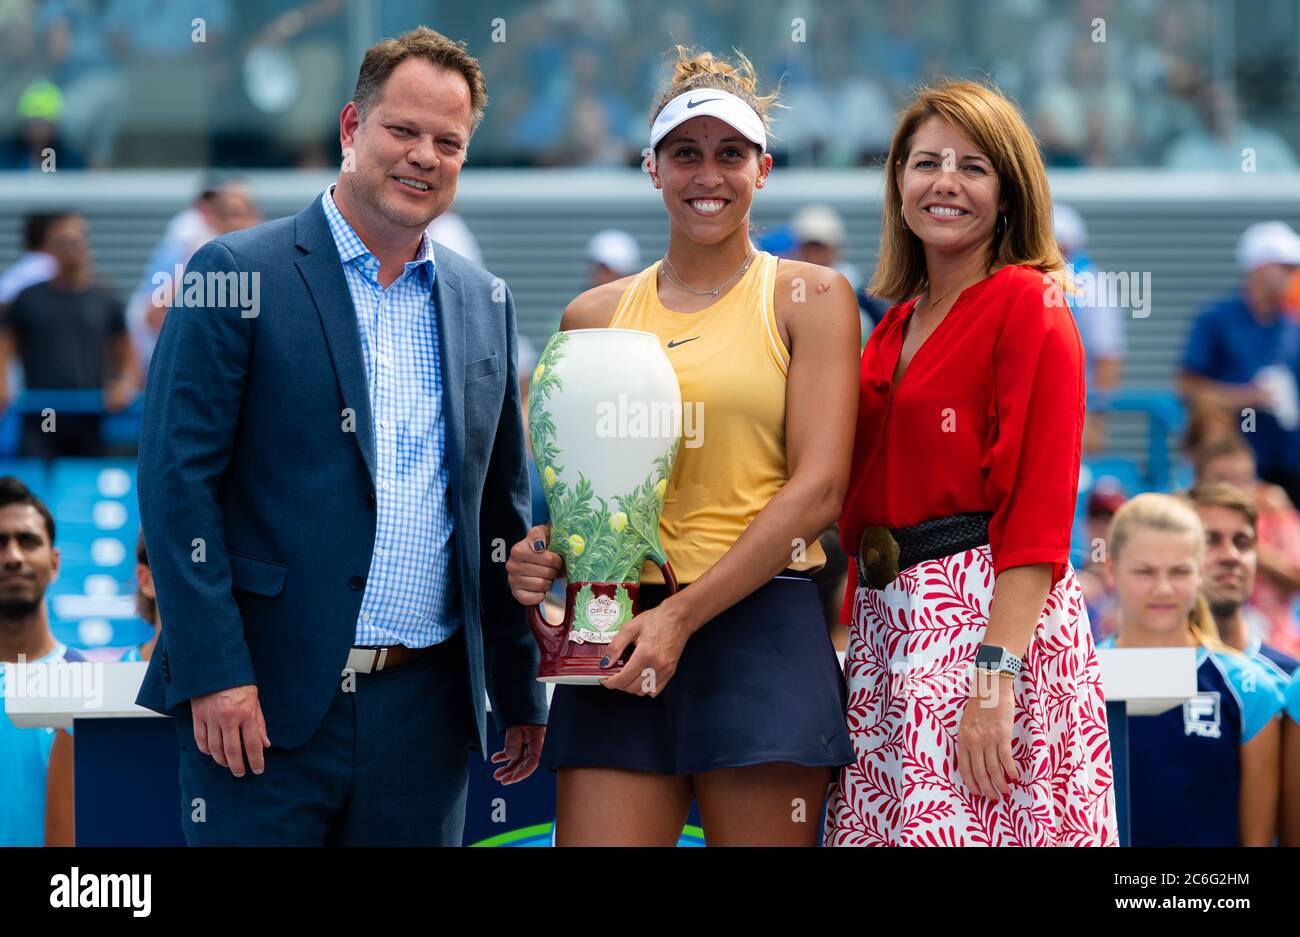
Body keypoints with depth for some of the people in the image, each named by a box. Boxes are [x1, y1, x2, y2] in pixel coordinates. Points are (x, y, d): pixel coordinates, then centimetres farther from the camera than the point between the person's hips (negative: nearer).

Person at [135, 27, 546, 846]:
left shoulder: (483, 304, 14)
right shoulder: (240, 274, -2)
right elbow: (177, 482, -8)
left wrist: (521, 688, 16)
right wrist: (215, 675, -15)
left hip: (426, 708, 5)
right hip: (268, 700, -5)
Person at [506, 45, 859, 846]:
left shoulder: (810, 298, 4)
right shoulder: (596, 316, 14)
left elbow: (817, 489, -5)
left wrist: (682, 615, -12)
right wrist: (539, 553, -4)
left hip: (760, 625, -2)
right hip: (619, 633, 3)